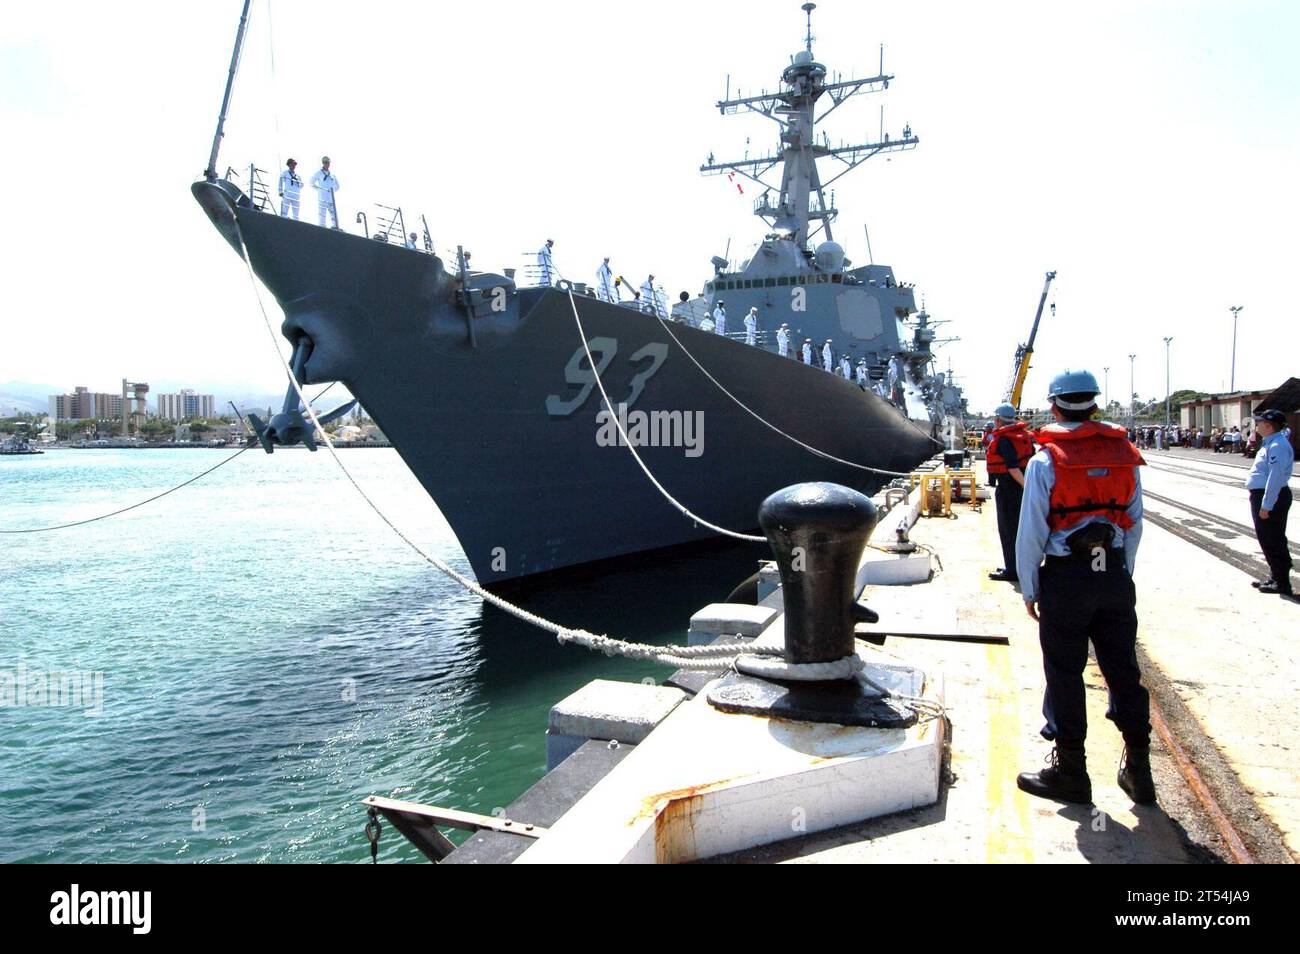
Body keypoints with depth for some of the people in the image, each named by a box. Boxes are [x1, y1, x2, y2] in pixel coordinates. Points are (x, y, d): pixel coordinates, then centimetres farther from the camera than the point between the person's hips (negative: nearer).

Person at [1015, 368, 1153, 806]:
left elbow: (1031, 533, -9)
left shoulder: (1045, 461, -10)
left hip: (1066, 577, -4)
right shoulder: (1124, 454, 4)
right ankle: (1138, 769, 23)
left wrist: (1029, 589, -1)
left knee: (1065, 675, 5)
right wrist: (1122, 573, 17)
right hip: (1115, 575, 5)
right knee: (1124, 671, 13)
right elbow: (1135, 524, 8)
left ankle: (1070, 770, 15)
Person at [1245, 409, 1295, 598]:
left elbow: (1275, 477, -25)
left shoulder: (1277, 446, -20)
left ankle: (1281, 583, 5)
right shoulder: (1271, 442, 12)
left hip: (1271, 497, -11)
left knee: (1273, 541, -3)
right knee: (1266, 538, 18)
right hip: (1262, 496, 11)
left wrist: (1266, 505, -25)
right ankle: (1275, 577, 29)